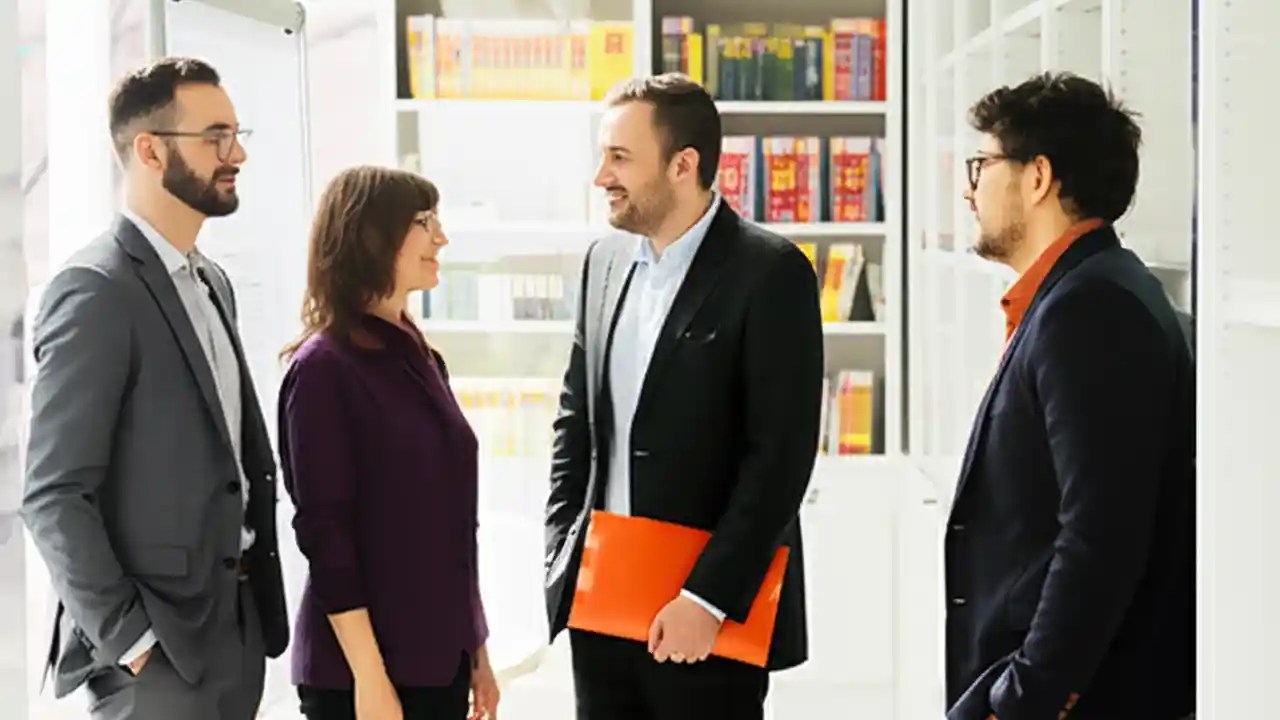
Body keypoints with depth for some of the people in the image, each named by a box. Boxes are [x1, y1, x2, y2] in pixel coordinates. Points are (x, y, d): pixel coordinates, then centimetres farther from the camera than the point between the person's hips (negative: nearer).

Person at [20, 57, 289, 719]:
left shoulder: (210, 283, 14)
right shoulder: (96, 290, -13)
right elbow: (53, 496, -17)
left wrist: (261, 595, 10)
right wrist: (127, 640, -17)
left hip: (236, 628, 8)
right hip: (158, 649, -8)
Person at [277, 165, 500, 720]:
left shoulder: (420, 359, 11)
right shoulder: (323, 367, -11)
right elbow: (323, 533, -15)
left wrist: (475, 649, 14)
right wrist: (369, 675, -18)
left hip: (438, 655, 7)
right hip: (361, 665, -7)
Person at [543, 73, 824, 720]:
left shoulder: (770, 272, -10)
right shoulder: (605, 261, 11)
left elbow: (782, 452, -14)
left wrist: (708, 596, -17)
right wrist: (563, 549, 8)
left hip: (709, 615, -6)